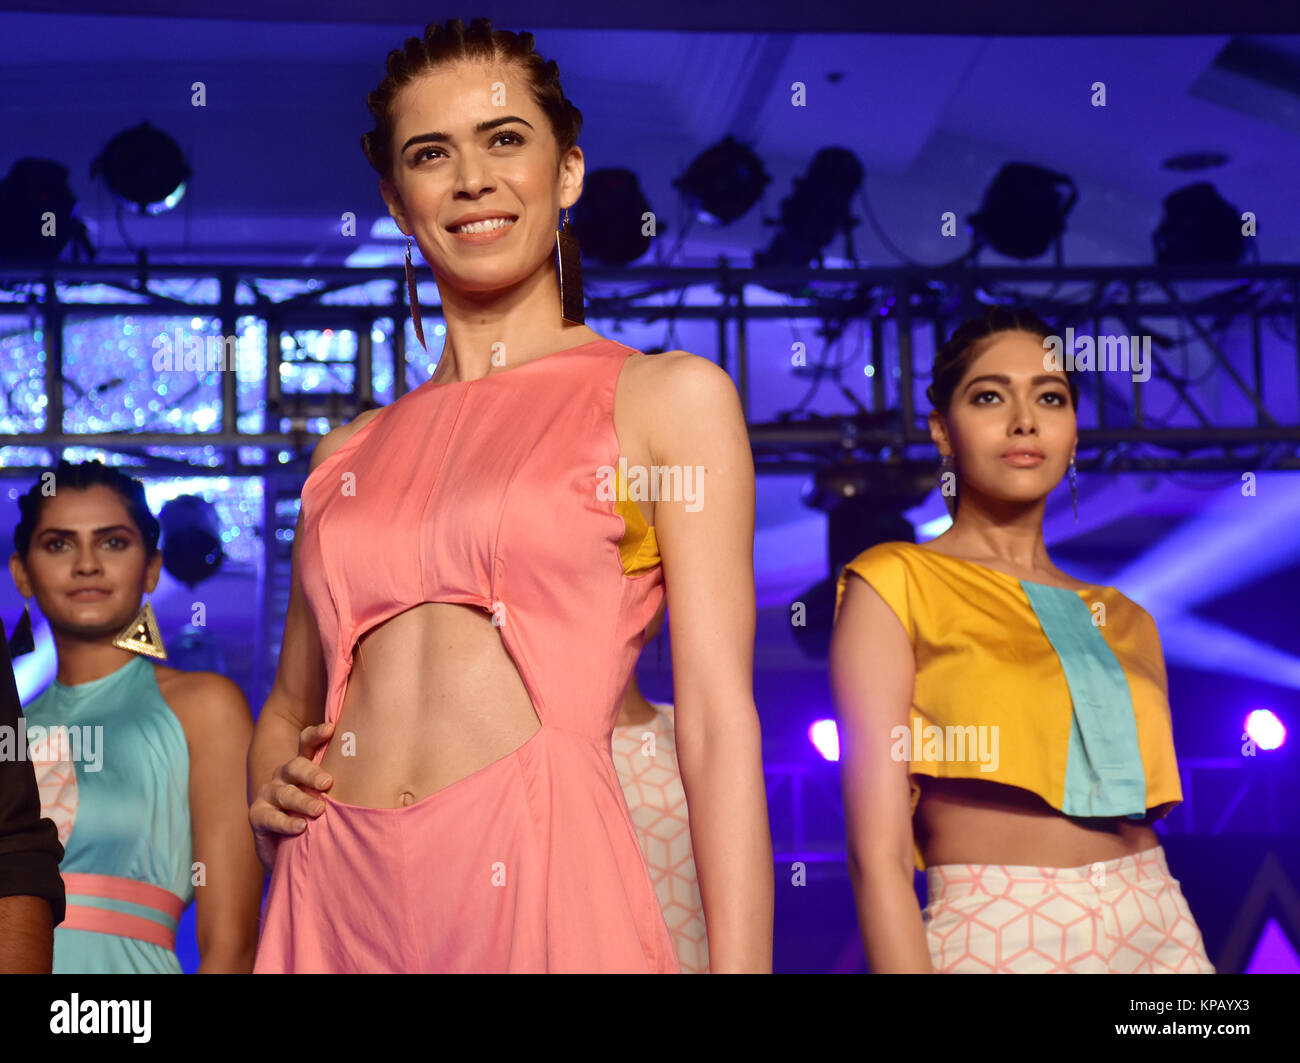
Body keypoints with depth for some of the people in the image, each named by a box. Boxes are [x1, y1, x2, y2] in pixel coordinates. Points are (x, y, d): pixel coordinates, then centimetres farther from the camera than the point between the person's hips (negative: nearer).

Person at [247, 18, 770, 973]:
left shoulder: (672, 397, 2)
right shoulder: (349, 455, 14)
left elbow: (719, 718, -5)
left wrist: (740, 964, -14)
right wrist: (270, 793, 5)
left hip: (542, 878, -4)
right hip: (333, 894, 4)